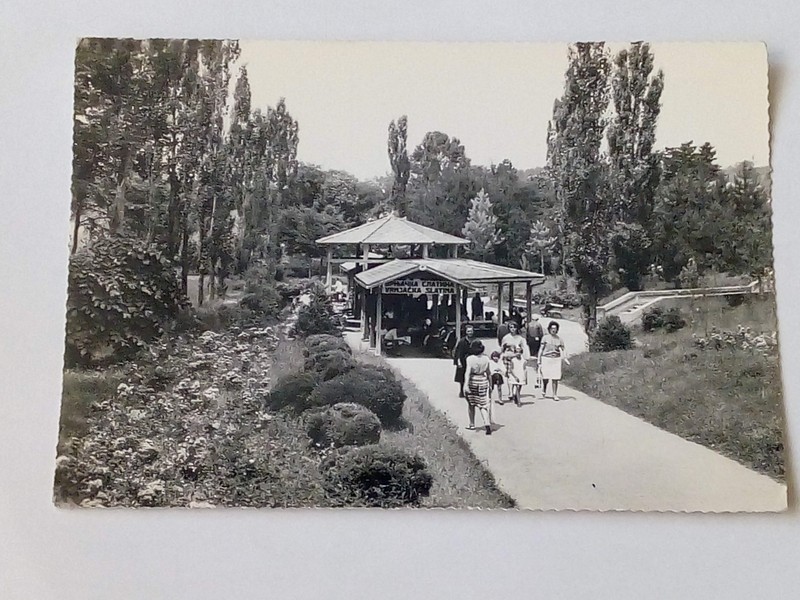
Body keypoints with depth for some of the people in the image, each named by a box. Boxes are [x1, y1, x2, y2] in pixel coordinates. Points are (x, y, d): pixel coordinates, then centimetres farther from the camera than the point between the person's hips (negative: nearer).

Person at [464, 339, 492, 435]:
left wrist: (467, 385, -20)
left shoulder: (470, 359, -11)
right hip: (483, 381, 3)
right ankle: (487, 424, -14)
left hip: (473, 381, -3)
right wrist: (489, 383, 20)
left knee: (471, 404, 16)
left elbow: (468, 372, -18)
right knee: (483, 405, 4)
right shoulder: (486, 358, 1)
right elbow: (488, 372, 8)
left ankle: (472, 424, 24)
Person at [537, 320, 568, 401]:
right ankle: (544, 391, 29)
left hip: (556, 359, 2)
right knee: (546, 378, 0)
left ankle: (555, 395, 9)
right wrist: (539, 362, -2)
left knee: (555, 379, -2)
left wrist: (565, 358, -4)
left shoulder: (559, 339, 5)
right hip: (546, 359, -2)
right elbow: (541, 349, 1)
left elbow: (563, 349, 13)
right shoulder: (545, 337, -1)